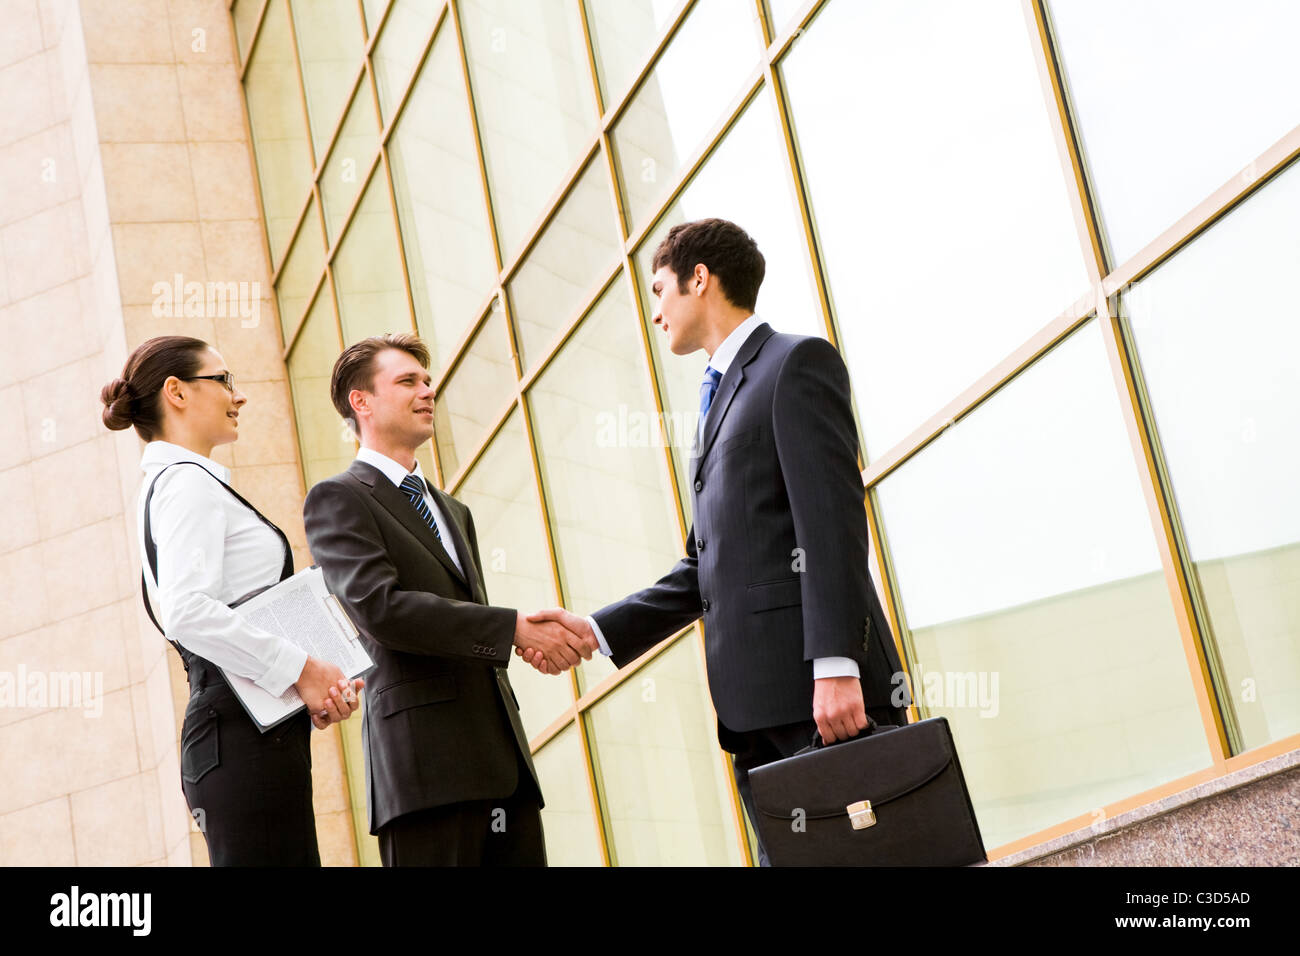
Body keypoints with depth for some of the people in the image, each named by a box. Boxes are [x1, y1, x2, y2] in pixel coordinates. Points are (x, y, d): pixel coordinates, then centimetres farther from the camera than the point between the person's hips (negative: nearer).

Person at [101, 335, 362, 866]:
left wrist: (313, 687, 12)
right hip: (244, 737, -10)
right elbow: (187, 614, -21)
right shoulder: (190, 482, -6)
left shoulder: (166, 484, 24)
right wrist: (300, 669, -15)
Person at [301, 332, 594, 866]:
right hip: (425, 759, -7)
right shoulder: (337, 498, 2)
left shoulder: (452, 511, 27)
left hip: (504, 756, 7)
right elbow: (380, 607, -14)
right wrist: (516, 628, -16)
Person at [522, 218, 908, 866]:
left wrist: (837, 666, -21)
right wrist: (596, 630, 14)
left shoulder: (798, 363, 0)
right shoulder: (719, 401, 27)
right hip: (755, 706, 8)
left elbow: (832, 520, -12)